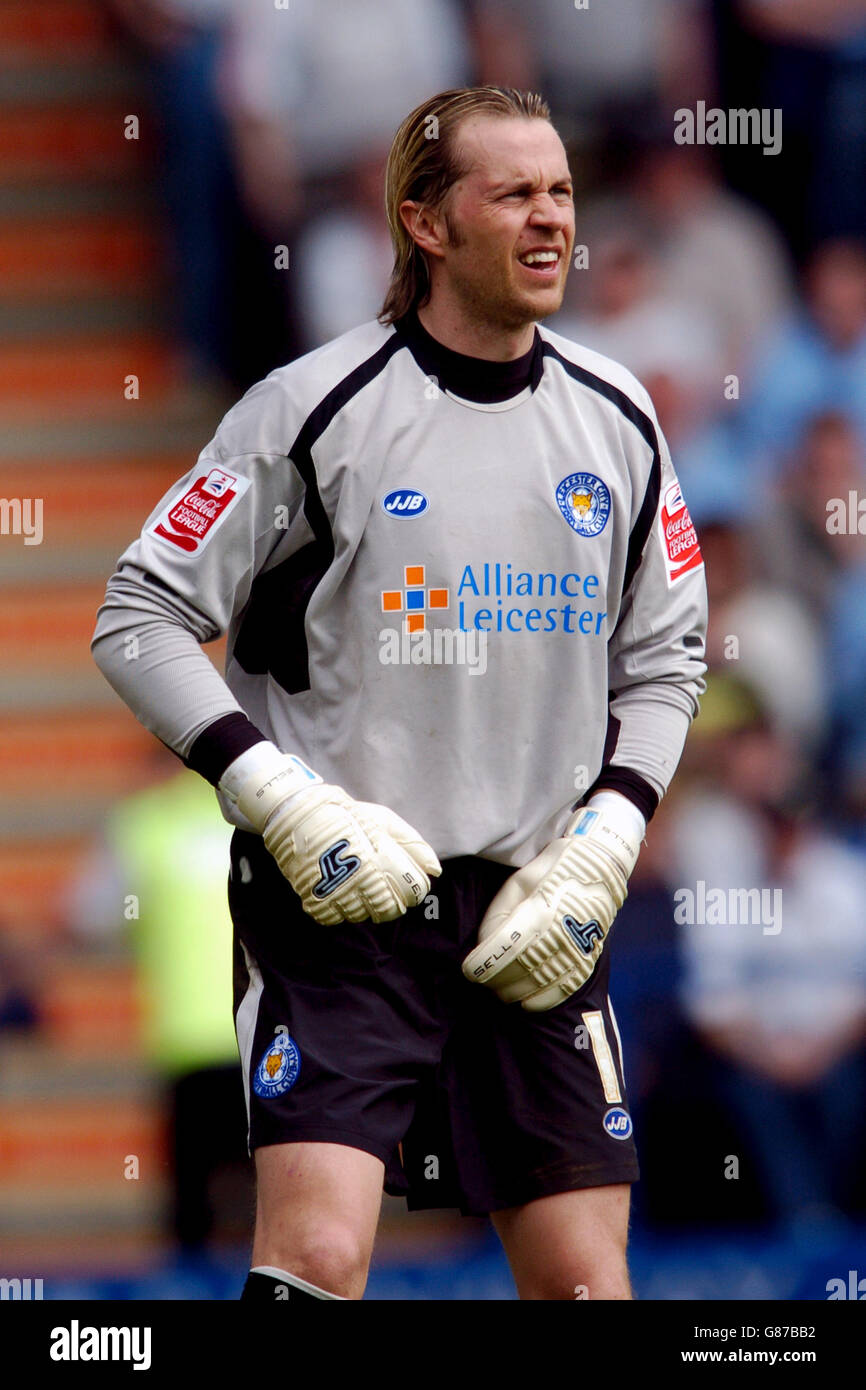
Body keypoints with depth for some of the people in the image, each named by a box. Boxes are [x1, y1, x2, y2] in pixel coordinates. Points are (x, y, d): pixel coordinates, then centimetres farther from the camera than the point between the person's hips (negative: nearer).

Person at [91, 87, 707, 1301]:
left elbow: (663, 659, 17)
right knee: (319, 1255, -19)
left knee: (585, 1279, 2)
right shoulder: (316, 408, -7)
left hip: (536, 917, 4)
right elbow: (139, 621, -4)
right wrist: (283, 801, -14)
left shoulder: (616, 421, 8)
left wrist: (601, 850, 2)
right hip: (339, 898, -4)